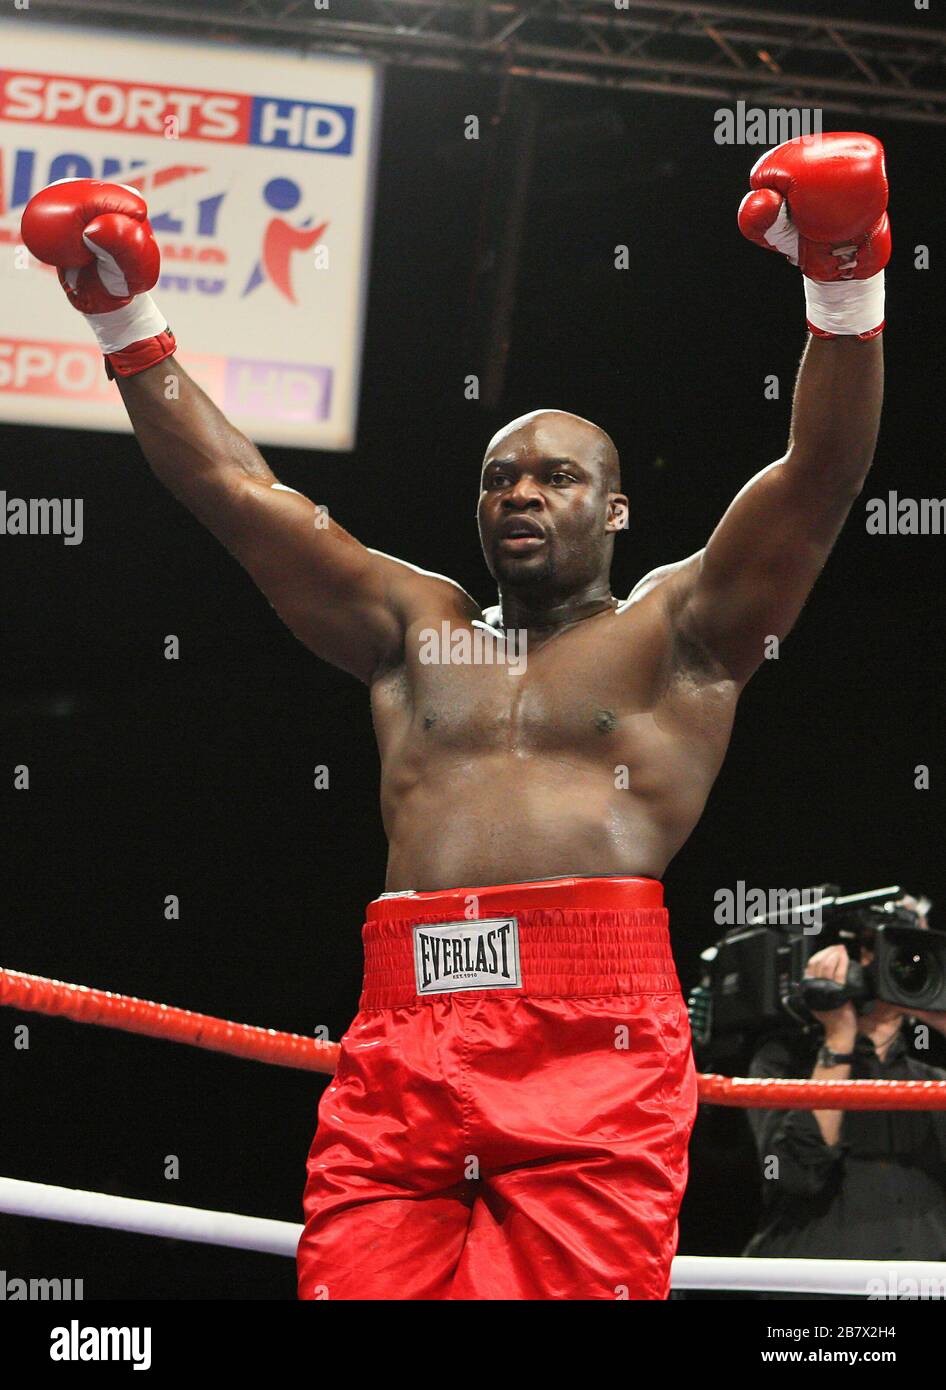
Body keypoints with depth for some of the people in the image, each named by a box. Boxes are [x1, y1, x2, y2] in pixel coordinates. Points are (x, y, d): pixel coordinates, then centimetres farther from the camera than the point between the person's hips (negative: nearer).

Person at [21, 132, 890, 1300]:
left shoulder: (677, 630, 17)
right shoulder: (417, 630, 27)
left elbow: (823, 473, 3)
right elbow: (230, 486, 23)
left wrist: (844, 280, -11)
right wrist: (123, 314, 16)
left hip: (594, 1045, -3)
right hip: (401, 1041, 3)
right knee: (352, 1281, -11)